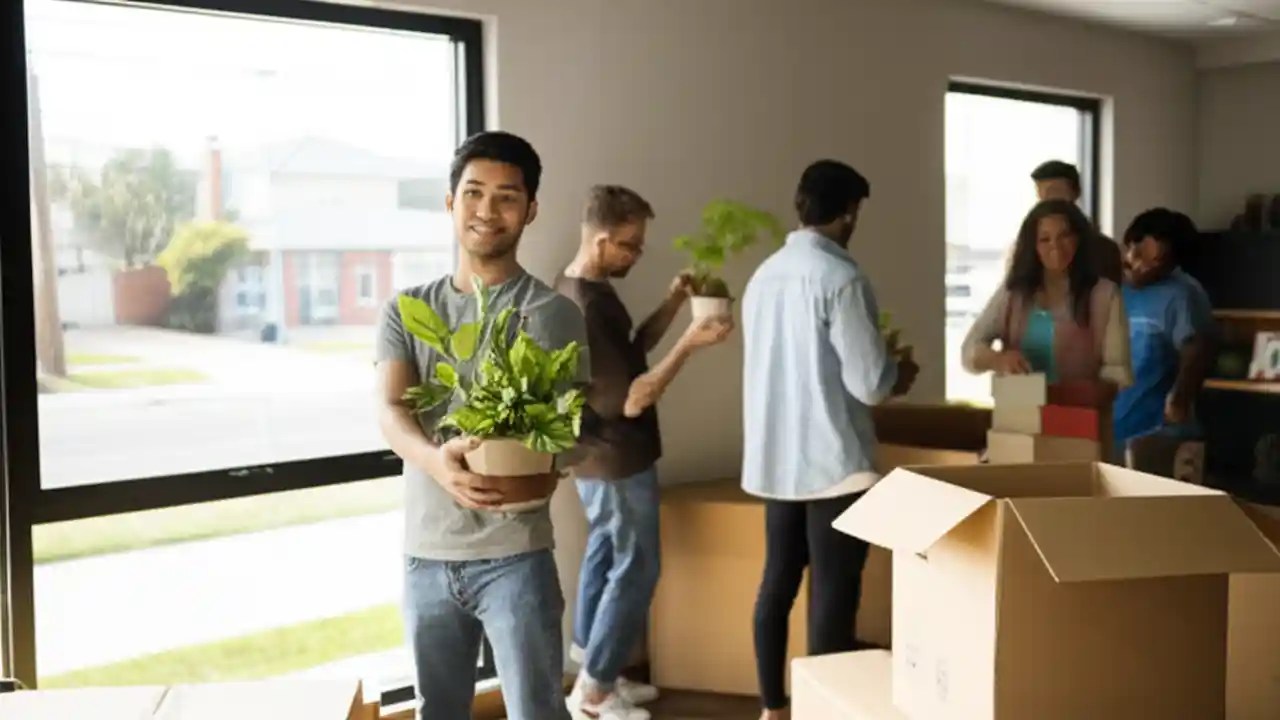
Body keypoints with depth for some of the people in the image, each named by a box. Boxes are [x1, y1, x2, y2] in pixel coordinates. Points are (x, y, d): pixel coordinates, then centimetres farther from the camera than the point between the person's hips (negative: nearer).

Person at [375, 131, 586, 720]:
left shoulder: (552, 313, -4)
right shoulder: (407, 310, 6)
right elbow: (389, 412, -9)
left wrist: (528, 481, -31)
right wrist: (435, 460, -31)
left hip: (514, 554, -4)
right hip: (425, 555, 4)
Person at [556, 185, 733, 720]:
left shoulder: (584, 288, 4)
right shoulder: (583, 307, -28)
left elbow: (629, 352, 14)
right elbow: (631, 399, -26)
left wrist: (673, 304, 2)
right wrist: (689, 344, -25)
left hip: (602, 458, 10)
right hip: (616, 461, -10)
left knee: (603, 556, 18)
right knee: (635, 571, 1)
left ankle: (595, 675, 30)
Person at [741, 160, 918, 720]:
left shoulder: (765, 275, 8)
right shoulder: (841, 277, -15)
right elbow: (869, 384, -17)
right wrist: (899, 374, 5)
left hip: (774, 457, 8)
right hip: (833, 459, -7)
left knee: (779, 581, 14)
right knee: (833, 592, 0)